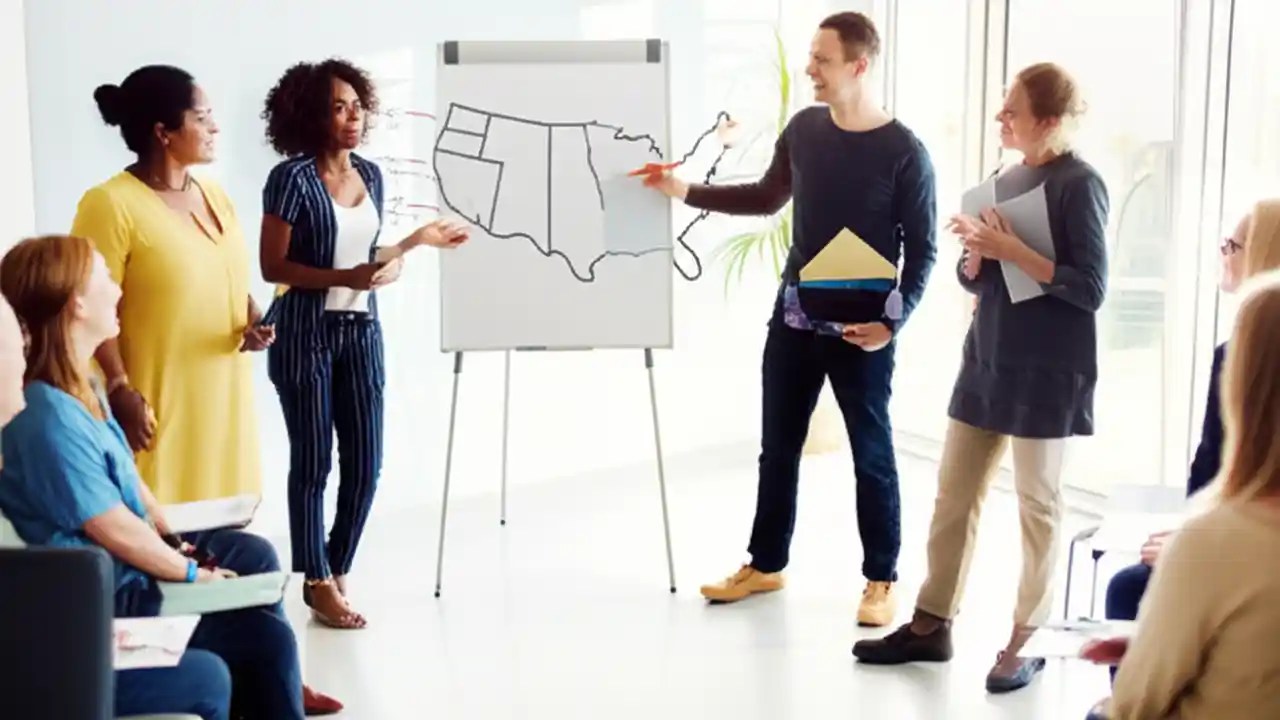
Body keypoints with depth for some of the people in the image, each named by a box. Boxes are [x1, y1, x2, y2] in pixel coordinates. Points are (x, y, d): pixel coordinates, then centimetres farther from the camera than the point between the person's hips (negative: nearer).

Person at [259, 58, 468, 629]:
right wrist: (345, 278, -22)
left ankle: (337, 572, 22)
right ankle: (319, 583, 14)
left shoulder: (371, 176, 8)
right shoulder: (293, 178, -10)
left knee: (365, 462, 6)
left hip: (361, 331, 6)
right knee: (313, 462, 2)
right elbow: (273, 267, -13)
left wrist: (417, 240, 7)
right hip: (306, 332, -6)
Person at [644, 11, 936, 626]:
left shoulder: (904, 152, -13)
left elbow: (922, 250, -9)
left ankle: (881, 579, 17)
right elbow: (768, 198, 17)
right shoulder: (803, 129, 1)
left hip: (860, 326, -5)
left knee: (871, 455, 5)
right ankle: (765, 563, 28)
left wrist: (892, 323, -20)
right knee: (778, 445, 14)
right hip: (793, 314, 5)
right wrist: (686, 192, 10)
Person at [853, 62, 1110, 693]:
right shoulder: (1006, 179, 10)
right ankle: (931, 625, 20)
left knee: (1037, 504, 4)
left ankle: (1023, 644, 14)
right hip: (987, 359, 7)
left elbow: (1090, 288, -15)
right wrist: (976, 253, -9)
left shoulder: (1080, 185, -11)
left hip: (1046, 371, -7)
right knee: (953, 493, 10)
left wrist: (1013, 250, -19)